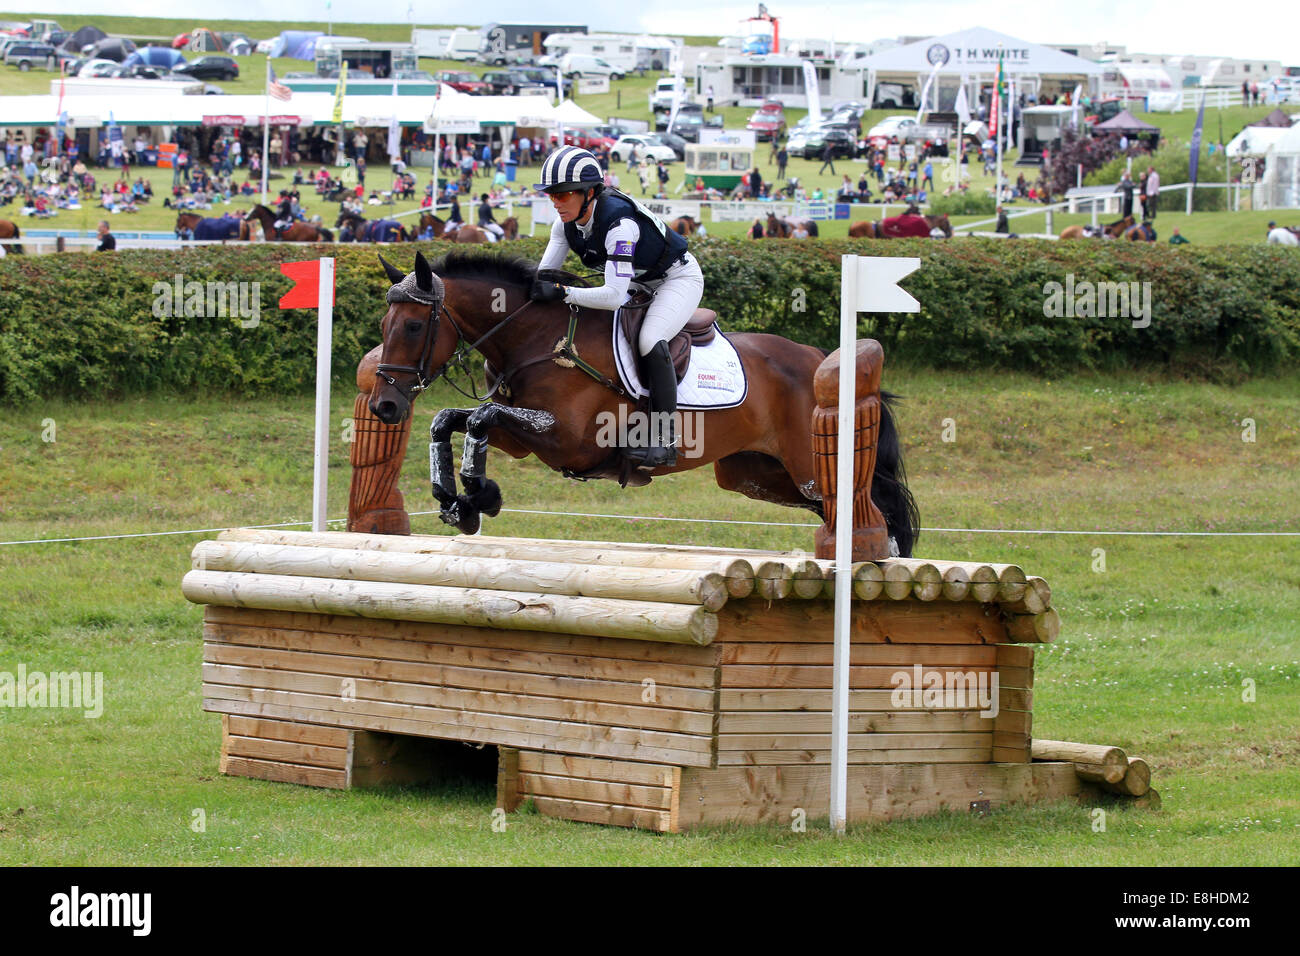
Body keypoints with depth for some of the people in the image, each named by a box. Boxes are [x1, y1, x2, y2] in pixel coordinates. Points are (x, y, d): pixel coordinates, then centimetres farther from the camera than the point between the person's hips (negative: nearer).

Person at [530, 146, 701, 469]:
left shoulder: (619, 222, -37)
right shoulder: (566, 222, -13)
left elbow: (614, 297, -41)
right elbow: (542, 275, -6)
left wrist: (562, 293, -46)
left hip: (679, 278, -9)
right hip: (638, 282, 9)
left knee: (650, 341, -31)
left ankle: (665, 440, -25)